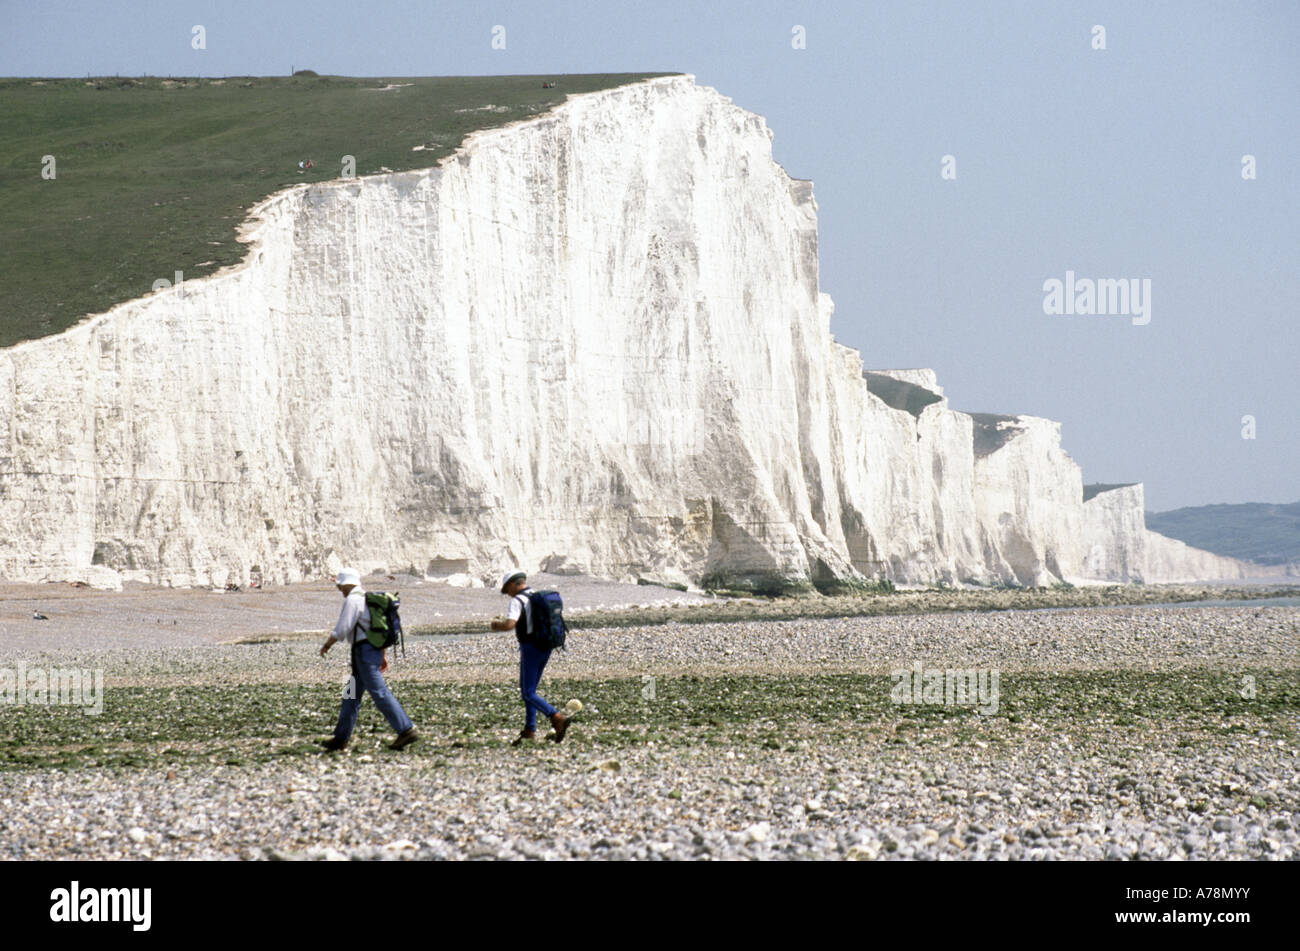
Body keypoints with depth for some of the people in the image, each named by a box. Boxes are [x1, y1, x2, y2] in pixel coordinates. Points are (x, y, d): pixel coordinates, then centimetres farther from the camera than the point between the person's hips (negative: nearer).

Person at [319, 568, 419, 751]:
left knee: (379, 693, -13)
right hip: (375, 650, 10)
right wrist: (384, 655, 25)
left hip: (364, 651, -10)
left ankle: (407, 730, -18)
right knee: (352, 695, 14)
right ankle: (341, 738, 19)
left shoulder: (352, 600, -11)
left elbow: (342, 629, -16)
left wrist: (327, 645, 0)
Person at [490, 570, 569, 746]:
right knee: (528, 690, 17)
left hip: (530, 649, -8)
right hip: (545, 649, 8)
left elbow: (509, 624, -27)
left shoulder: (518, 601, -12)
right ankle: (529, 730, 14)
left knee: (528, 693, -5)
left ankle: (558, 719, -23)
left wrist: (498, 625, -4)